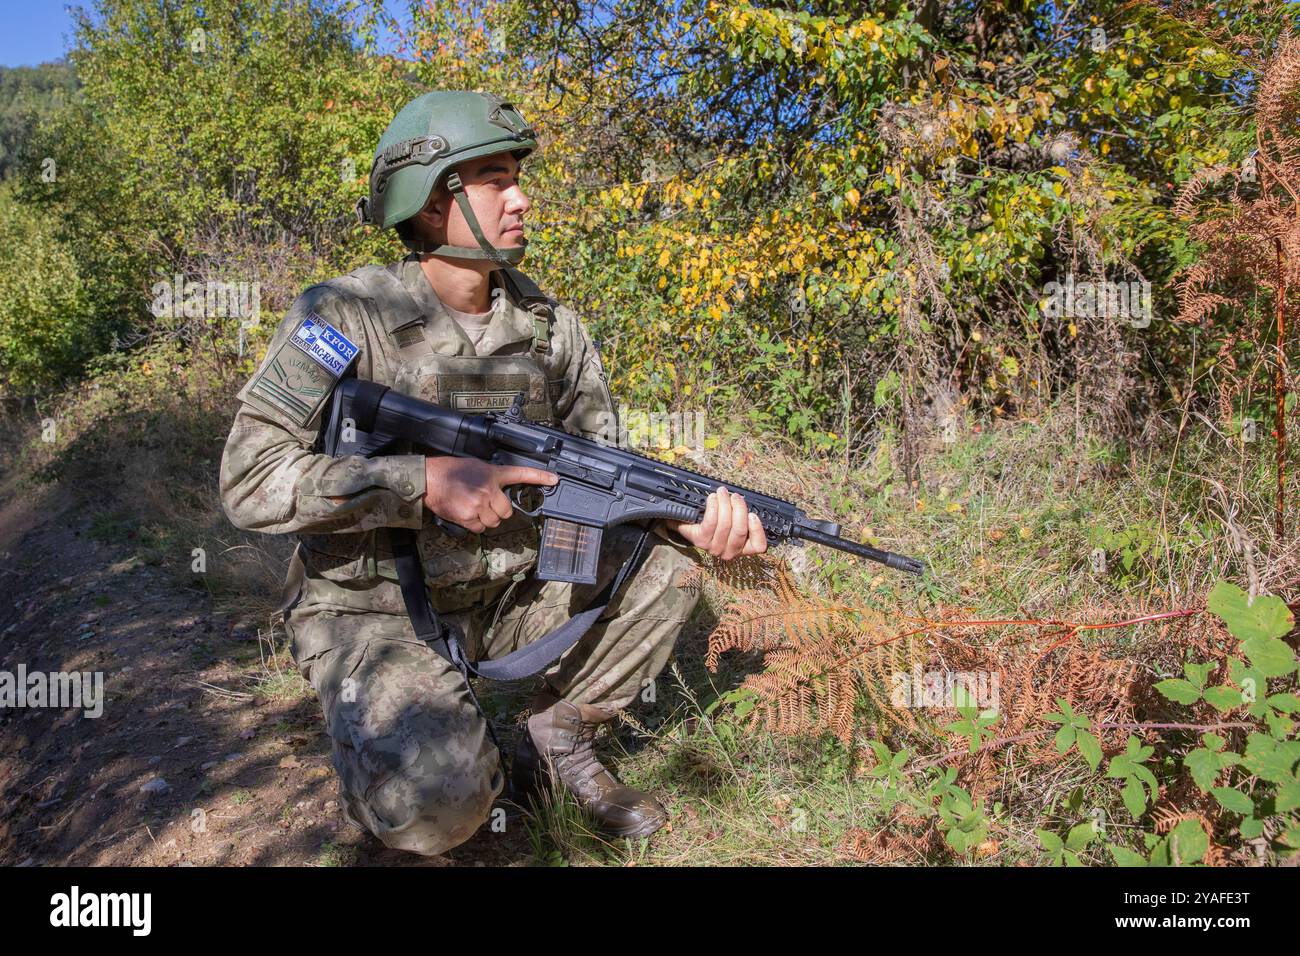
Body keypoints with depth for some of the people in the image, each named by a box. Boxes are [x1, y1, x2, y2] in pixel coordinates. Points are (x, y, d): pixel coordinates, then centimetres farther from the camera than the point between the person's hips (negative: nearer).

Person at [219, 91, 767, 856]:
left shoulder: (550, 327, 0)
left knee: (667, 556, -7)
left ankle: (560, 736, 7)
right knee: (434, 803, -29)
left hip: (506, 598, 6)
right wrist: (425, 481, -28)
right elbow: (250, 480, -19)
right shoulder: (346, 317, -15)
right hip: (374, 614, -5)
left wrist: (695, 516, -19)